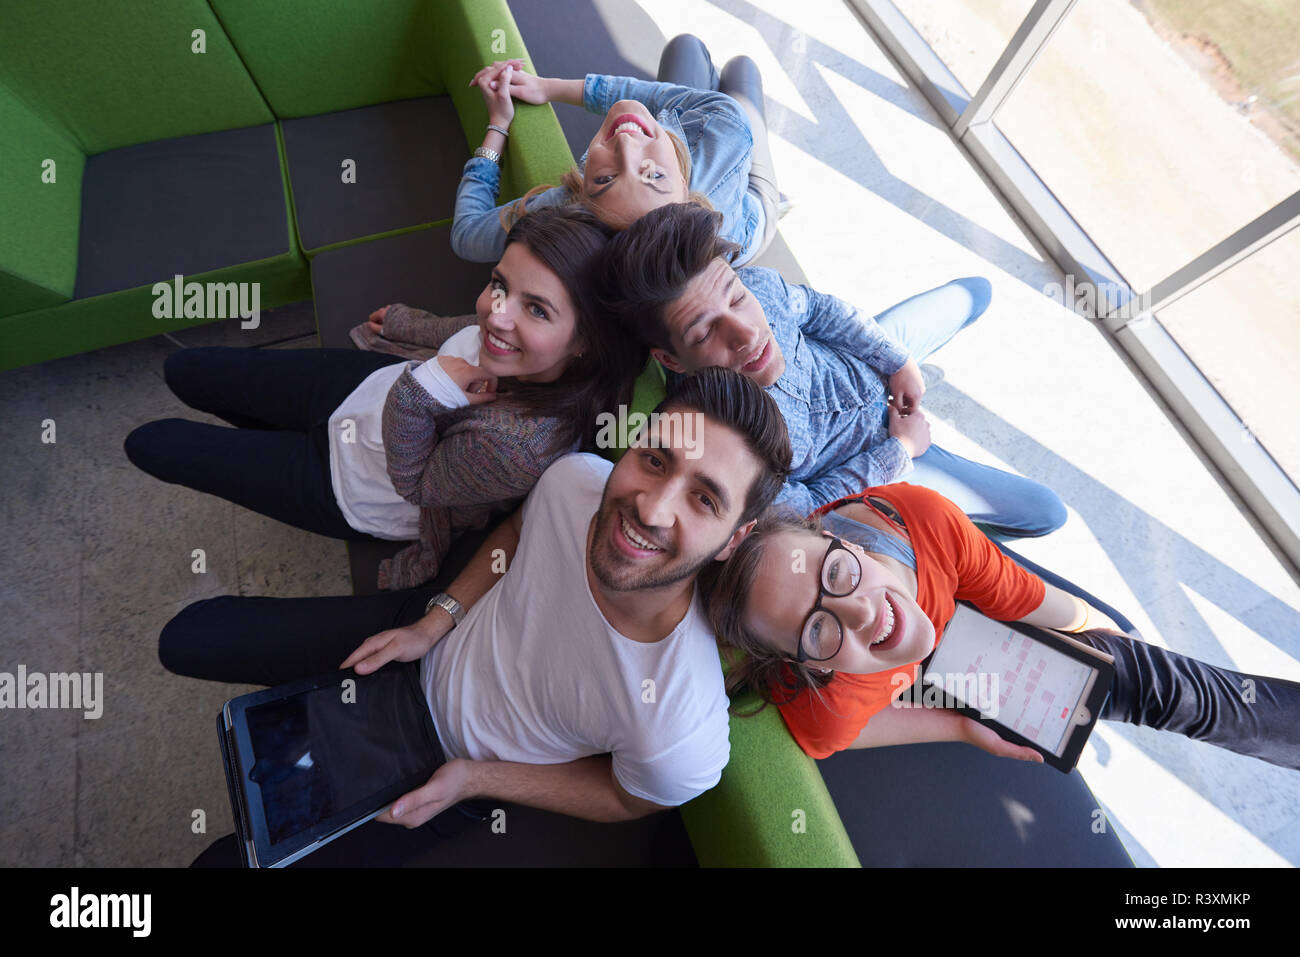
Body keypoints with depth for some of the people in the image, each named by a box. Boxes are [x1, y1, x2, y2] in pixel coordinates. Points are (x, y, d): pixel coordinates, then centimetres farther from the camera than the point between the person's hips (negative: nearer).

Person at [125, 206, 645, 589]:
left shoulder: (521, 445, -47)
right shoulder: (512, 341, -26)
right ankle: (292, 437, 48)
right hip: (379, 382, 6)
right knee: (184, 370, 24)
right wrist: (404, 320, 19)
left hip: (352, 488, -5)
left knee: (151, 444, 15)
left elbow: (412, 483, -27)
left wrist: (420, 394, -43)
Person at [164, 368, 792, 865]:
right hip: (434, 638, 3)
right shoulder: (574, 480, -28)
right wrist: (438, 619, -11)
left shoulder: (682, 734, -37)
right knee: (185, 641, 11)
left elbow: (628, 798, -13)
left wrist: (474, 780, -13)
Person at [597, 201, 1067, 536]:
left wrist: (898, 360, -5)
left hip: (864, 361, 6)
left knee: (975, 292, 28)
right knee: (1045, 512, 1)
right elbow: (807, 510, -25)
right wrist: (900, 449, -16)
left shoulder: (758, 284, -29)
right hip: (862, 451, -5)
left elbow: (817, 307, -4)